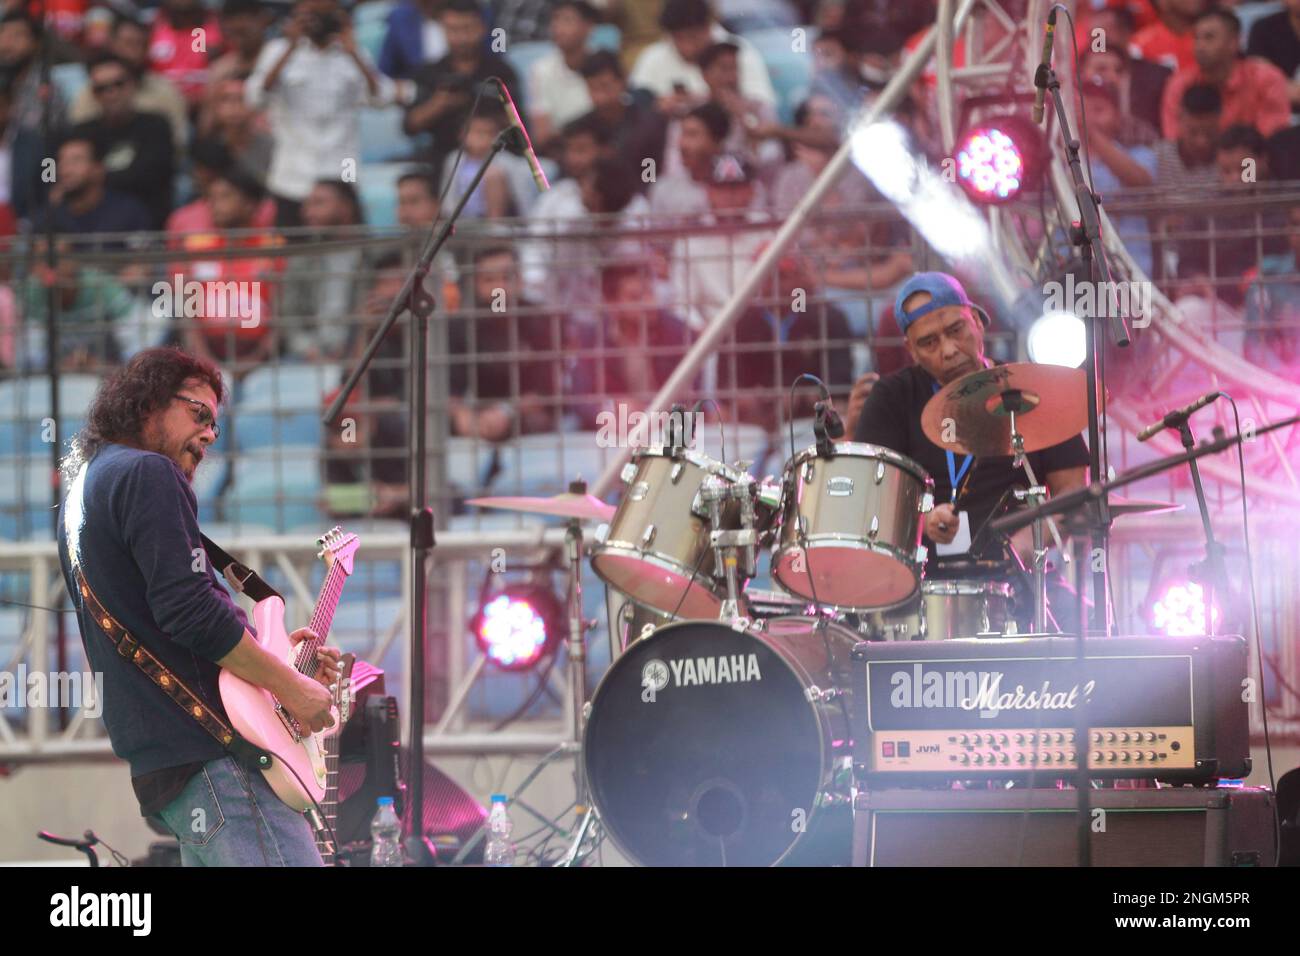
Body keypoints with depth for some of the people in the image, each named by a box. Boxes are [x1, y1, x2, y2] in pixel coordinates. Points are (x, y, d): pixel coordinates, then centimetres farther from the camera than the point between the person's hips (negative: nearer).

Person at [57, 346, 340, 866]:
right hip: (209, 757, -10)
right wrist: (290, 687, -11)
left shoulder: (84, 487, 23)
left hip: (158, 760, 10)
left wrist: (274, 657, 21)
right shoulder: (147, 474, -8)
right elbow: (188, 607, -19)